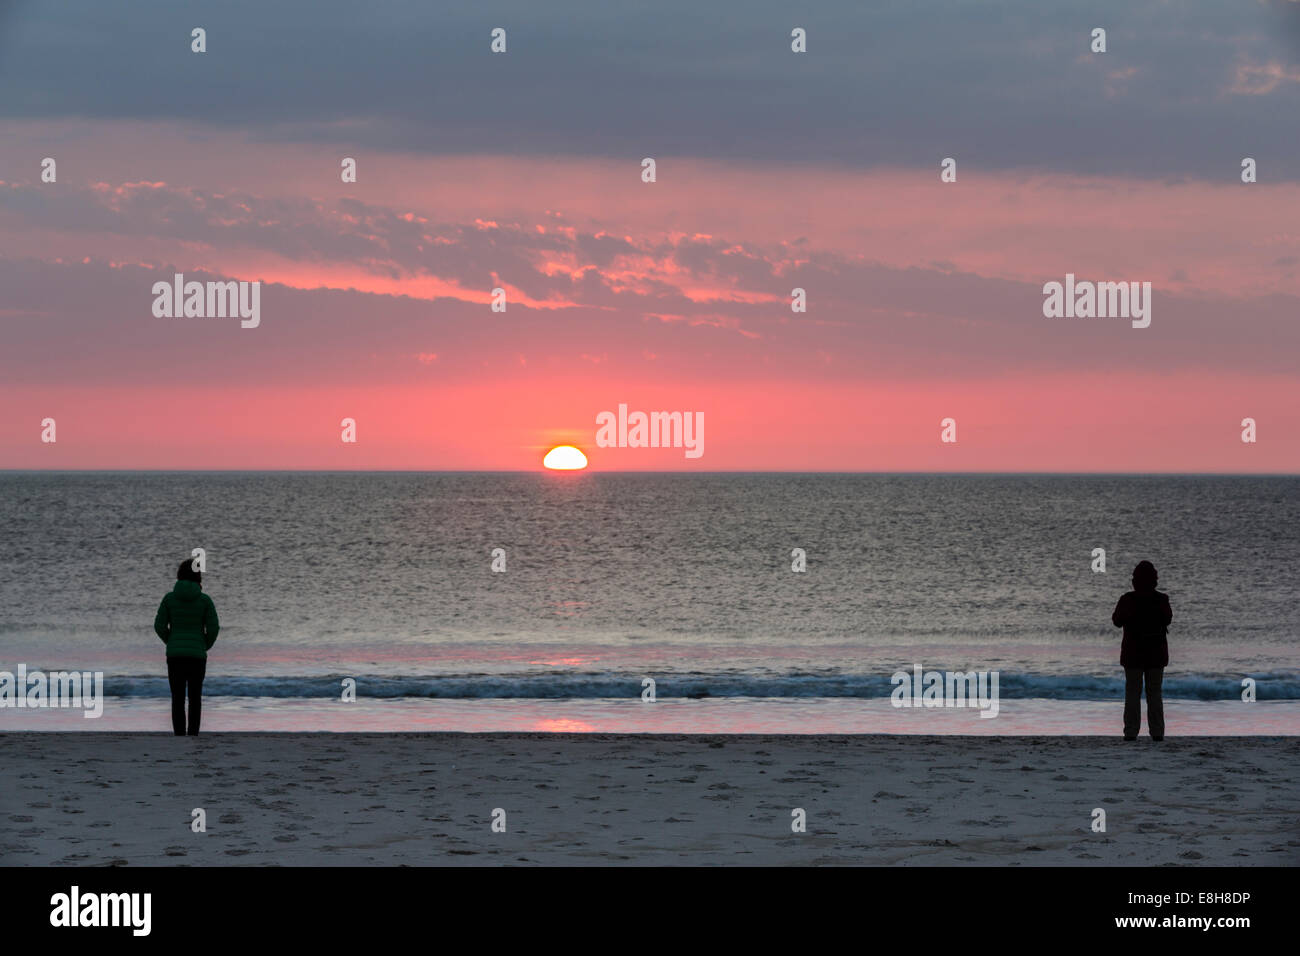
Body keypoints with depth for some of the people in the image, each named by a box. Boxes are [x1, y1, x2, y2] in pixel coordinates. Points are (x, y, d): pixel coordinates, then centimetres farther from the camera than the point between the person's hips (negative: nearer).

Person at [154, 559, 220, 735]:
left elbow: (160, 626, -3)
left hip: (175, 655, 0)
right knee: (195, 698, 11)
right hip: (197, 655, 0)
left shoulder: (169, 597, -2)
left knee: (178, 699, 5)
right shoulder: (204, 599, -4)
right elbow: (213, 628, -7)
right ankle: (193, 736, 5)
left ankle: (179, 738, -2)